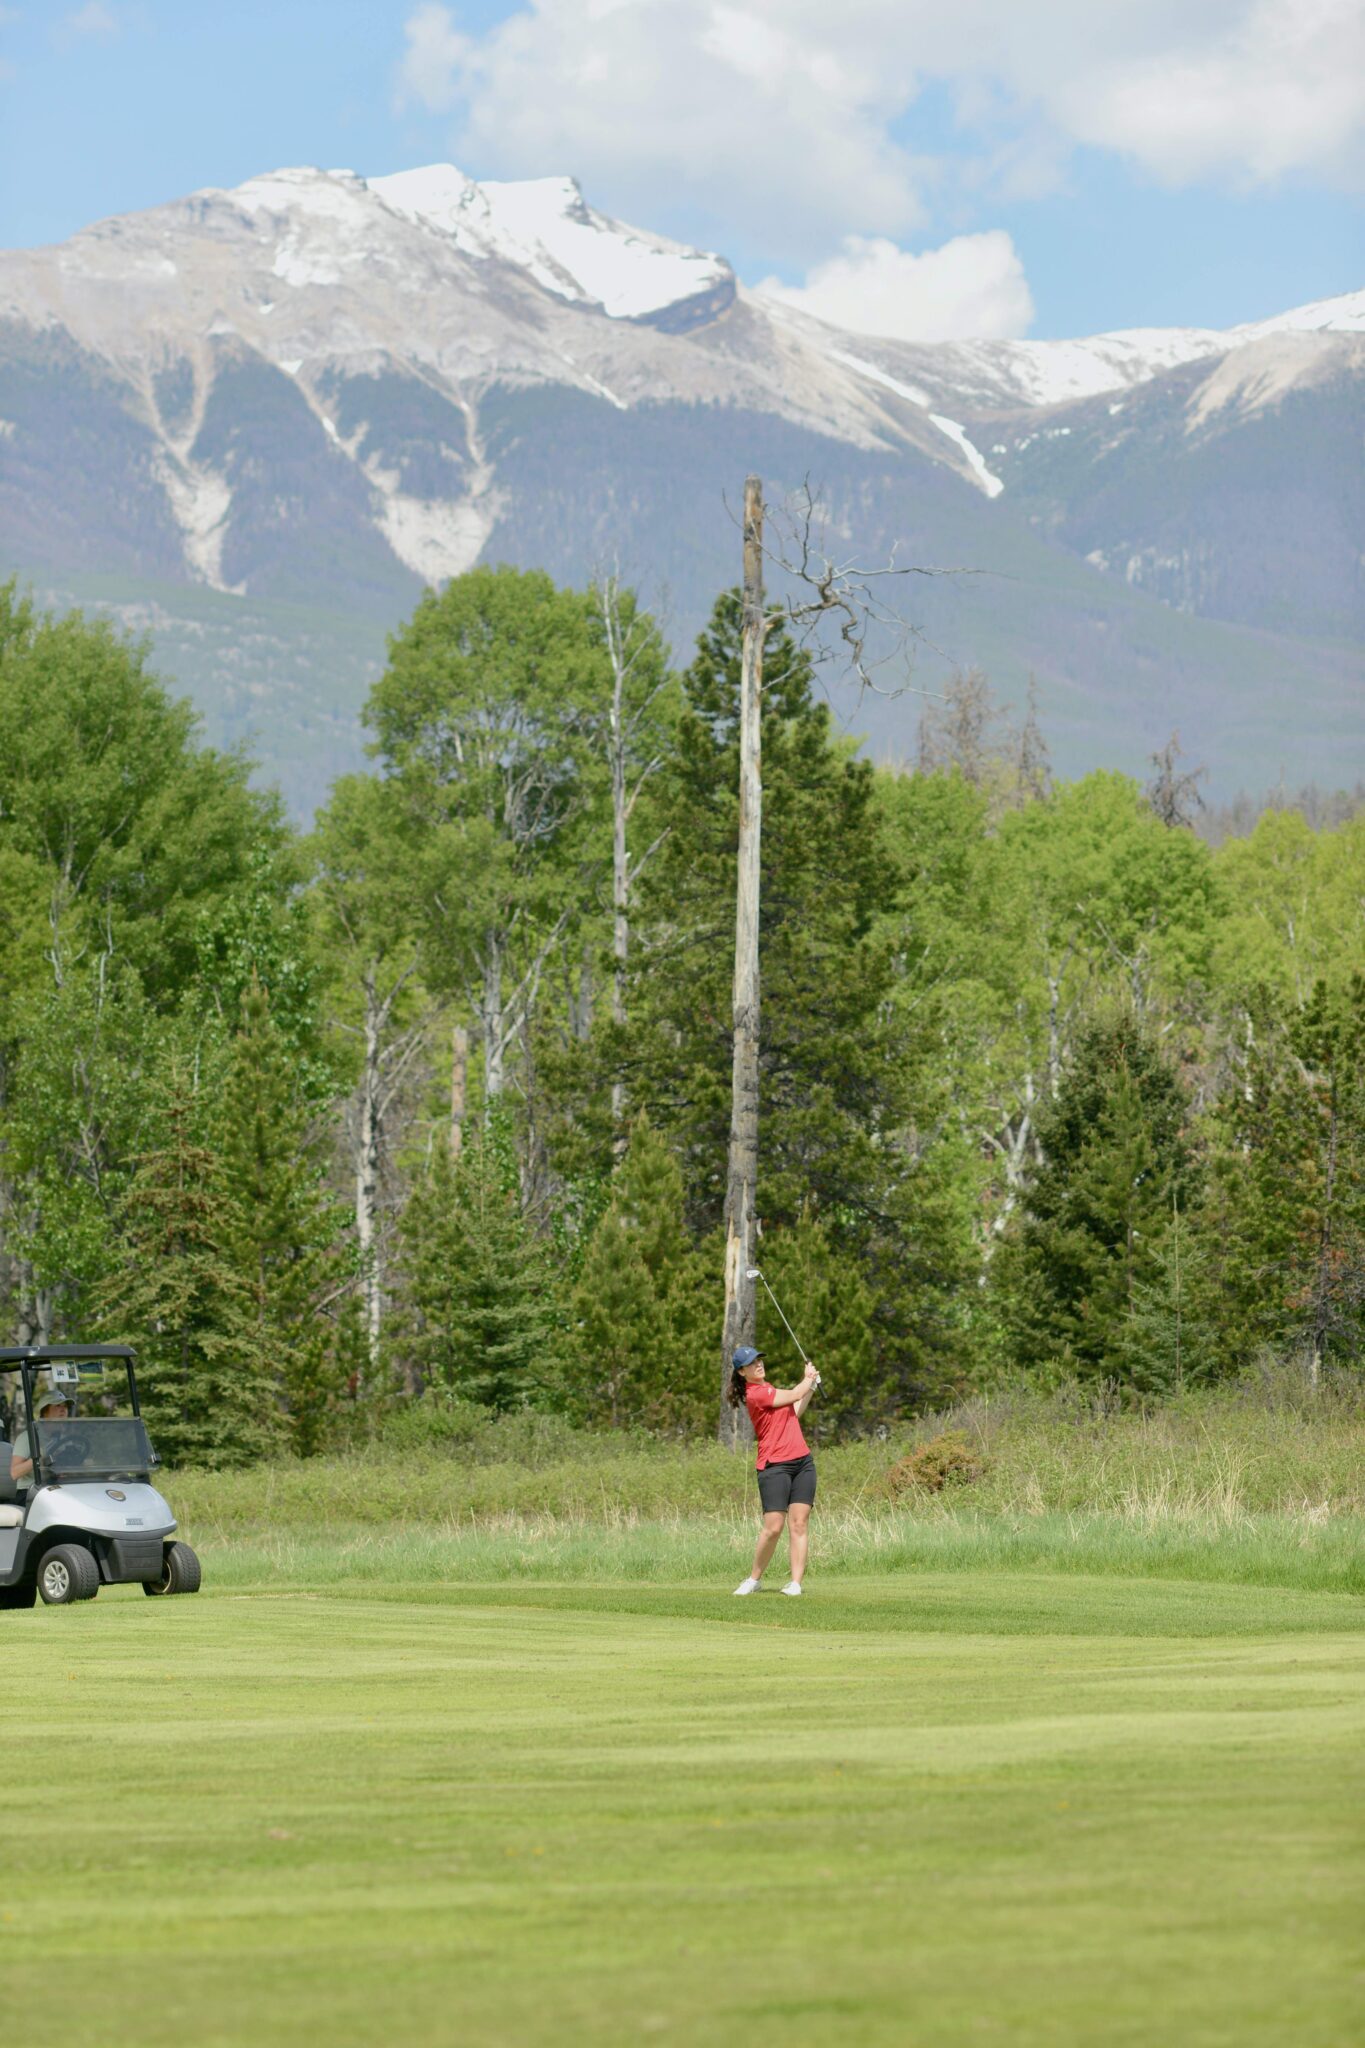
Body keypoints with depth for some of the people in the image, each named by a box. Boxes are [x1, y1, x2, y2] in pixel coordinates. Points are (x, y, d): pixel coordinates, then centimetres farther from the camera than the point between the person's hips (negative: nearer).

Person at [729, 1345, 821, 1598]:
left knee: (799, 1523, -2)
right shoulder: (755, 1394, -12)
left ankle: (795, 1583, -4)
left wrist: (810, 1386, 18)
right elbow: (794, 1396, -5)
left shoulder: (767, 1389, 17)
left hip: (802, 1461, 8)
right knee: (773, 1527, -10)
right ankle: (754, 1579, 7)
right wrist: (809, 1380, 14)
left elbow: (794, 1412, 23)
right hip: (774, 1466, -8)